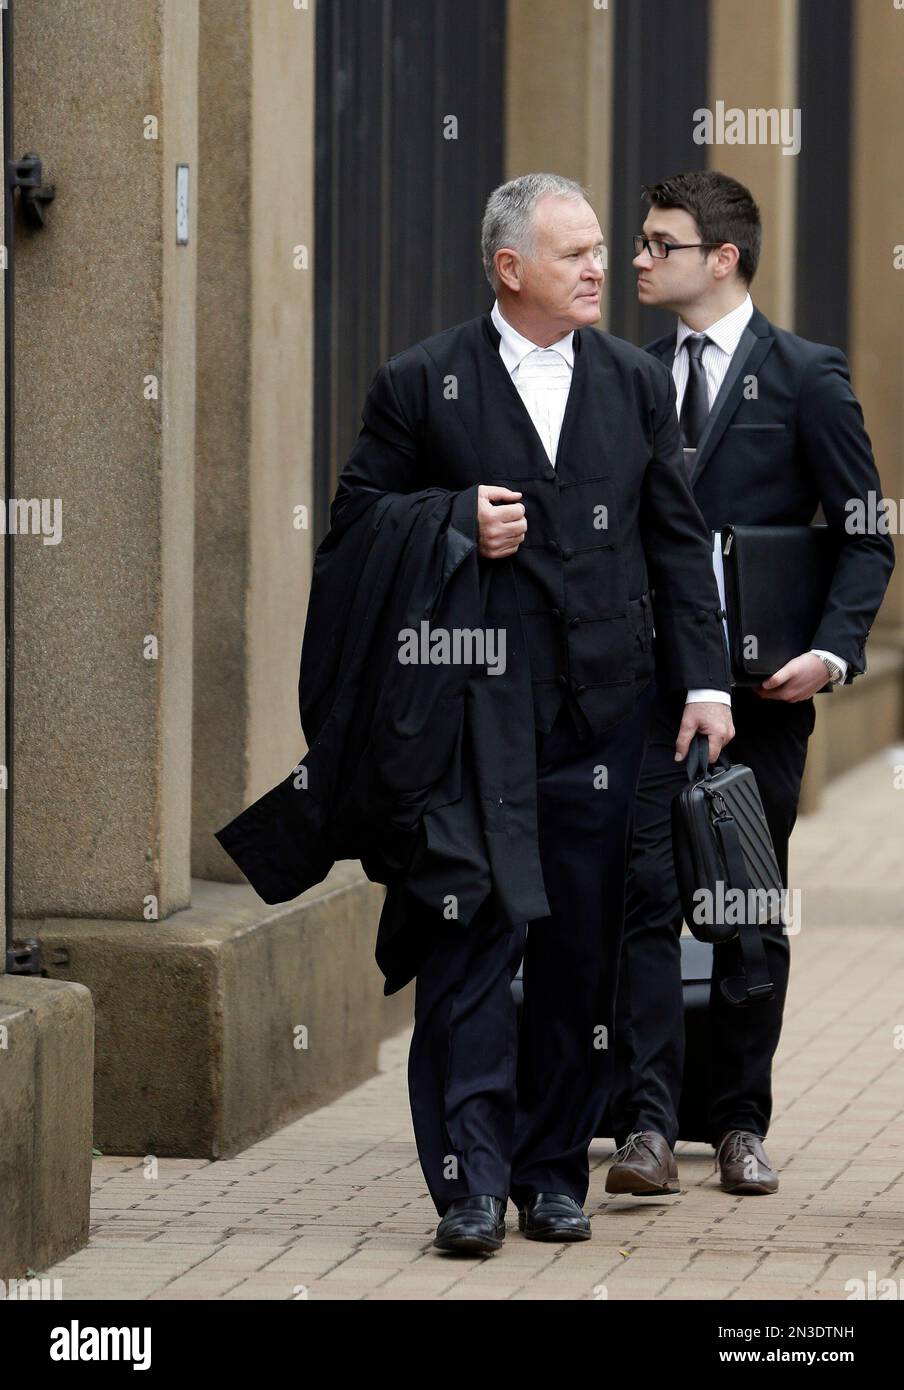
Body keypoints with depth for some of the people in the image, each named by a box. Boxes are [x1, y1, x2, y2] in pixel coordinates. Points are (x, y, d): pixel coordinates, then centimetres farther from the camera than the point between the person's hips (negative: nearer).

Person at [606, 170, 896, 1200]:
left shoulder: (805, 377, -2)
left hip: (759, 687, -2)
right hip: (646, 683, 2)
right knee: (646, 893, -8)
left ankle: (740, 1124, 15)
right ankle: (647, 1125, -11)